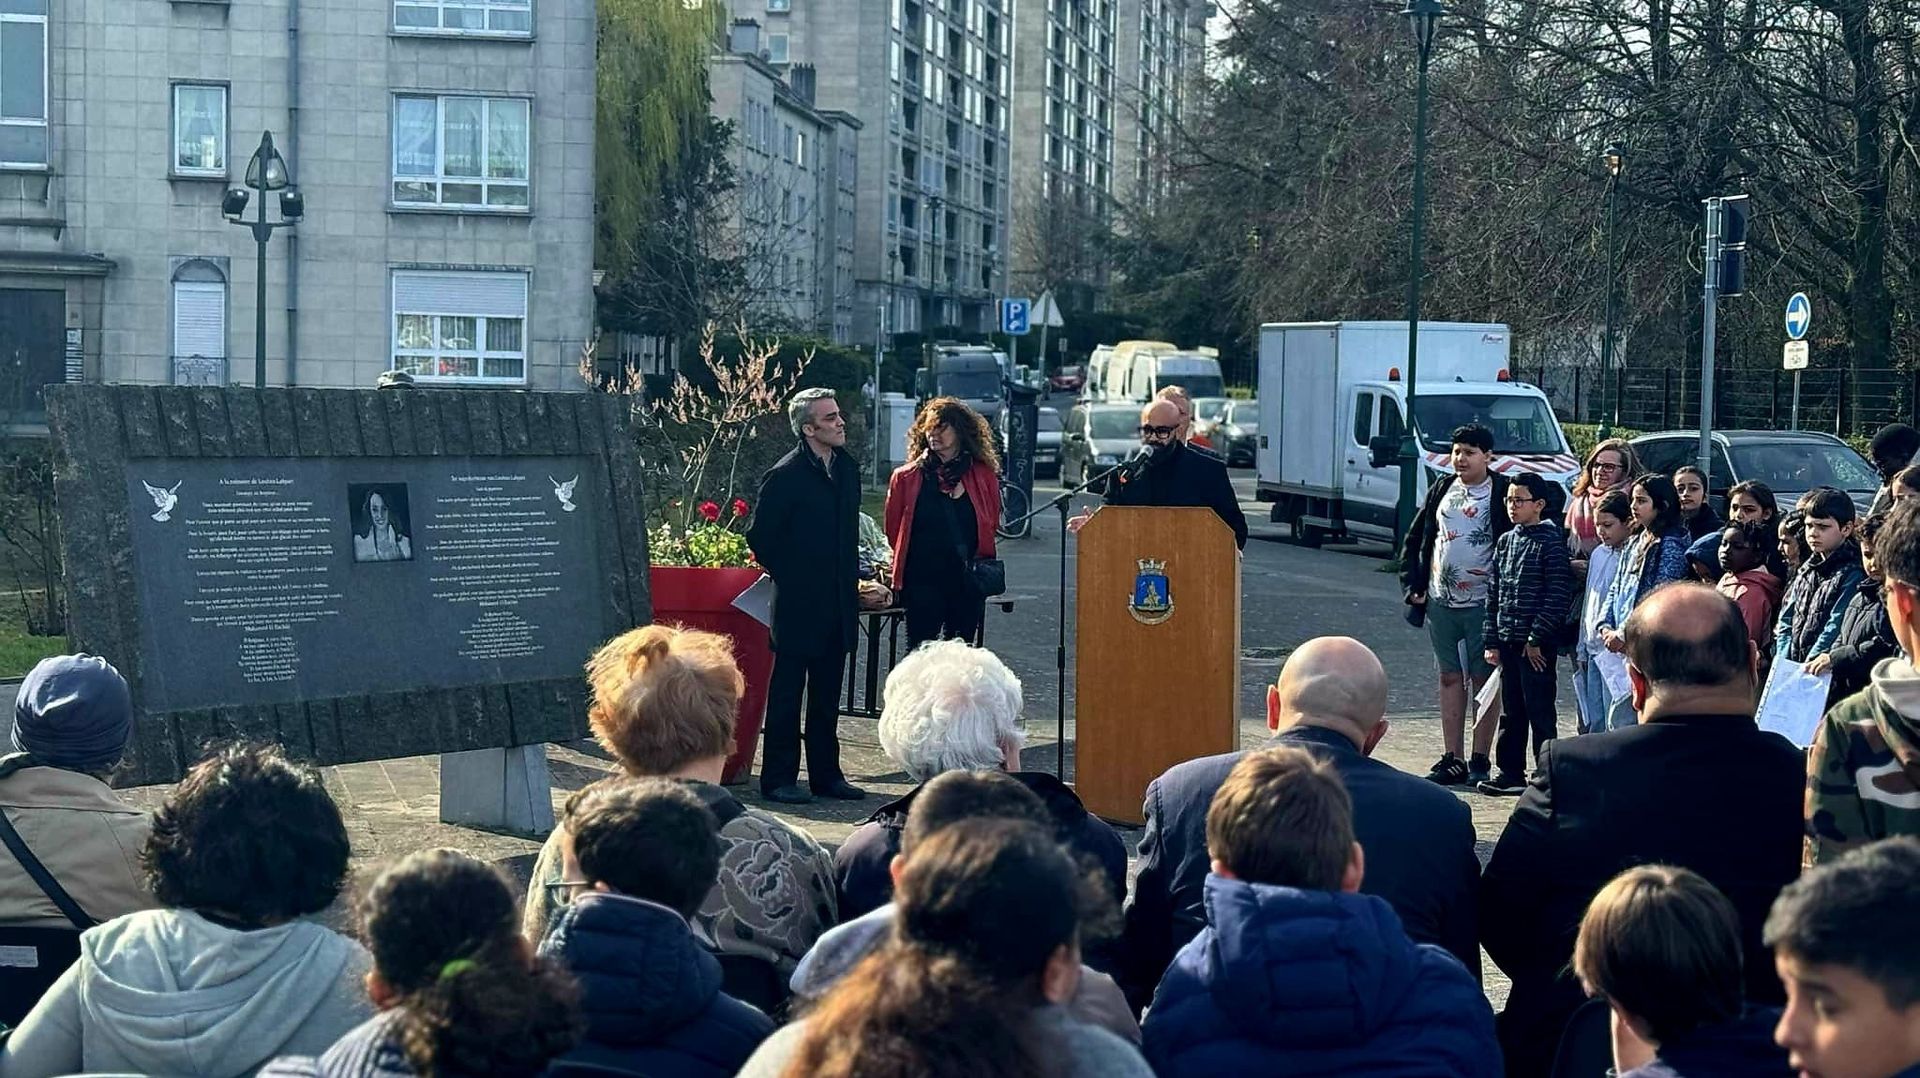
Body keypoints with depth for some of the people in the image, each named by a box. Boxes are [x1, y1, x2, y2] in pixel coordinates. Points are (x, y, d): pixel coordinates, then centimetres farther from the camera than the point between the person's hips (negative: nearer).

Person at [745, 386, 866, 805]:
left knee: (827, 695, 13)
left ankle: (826, 774, 21)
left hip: (839, 604, 7)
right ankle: (778, 778, 7)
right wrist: (789, 578, -2)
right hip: (799, 603, -7)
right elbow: (760, 537, -8)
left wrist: (851, 579, 14)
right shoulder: (785, 476, -13)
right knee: (787, 691, 1)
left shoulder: (847, 468, 10)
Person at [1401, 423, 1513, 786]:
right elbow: (1414, 541, 16)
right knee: (1450, 677, 8)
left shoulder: (1503, 493, -7)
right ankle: (1452, 759, 13)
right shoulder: (1442, 489, 10)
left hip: (1482, 603, -5)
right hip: (1441, 602, 6)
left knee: (1483, 678, 1)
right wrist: (1413, 585, 8)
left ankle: (1479, 758, 8)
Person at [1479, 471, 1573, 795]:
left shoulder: (1551, 542, -9)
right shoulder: (1505, 542, 12)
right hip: (1508, 641, 7)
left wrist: (1537, 639, -15)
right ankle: (1509, 774, 20)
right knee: (1510, 711, 13)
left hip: (1537, 645, -7)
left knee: (1539, 711, -2)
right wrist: (1492, 641, 9)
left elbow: (1556, 596, -14)